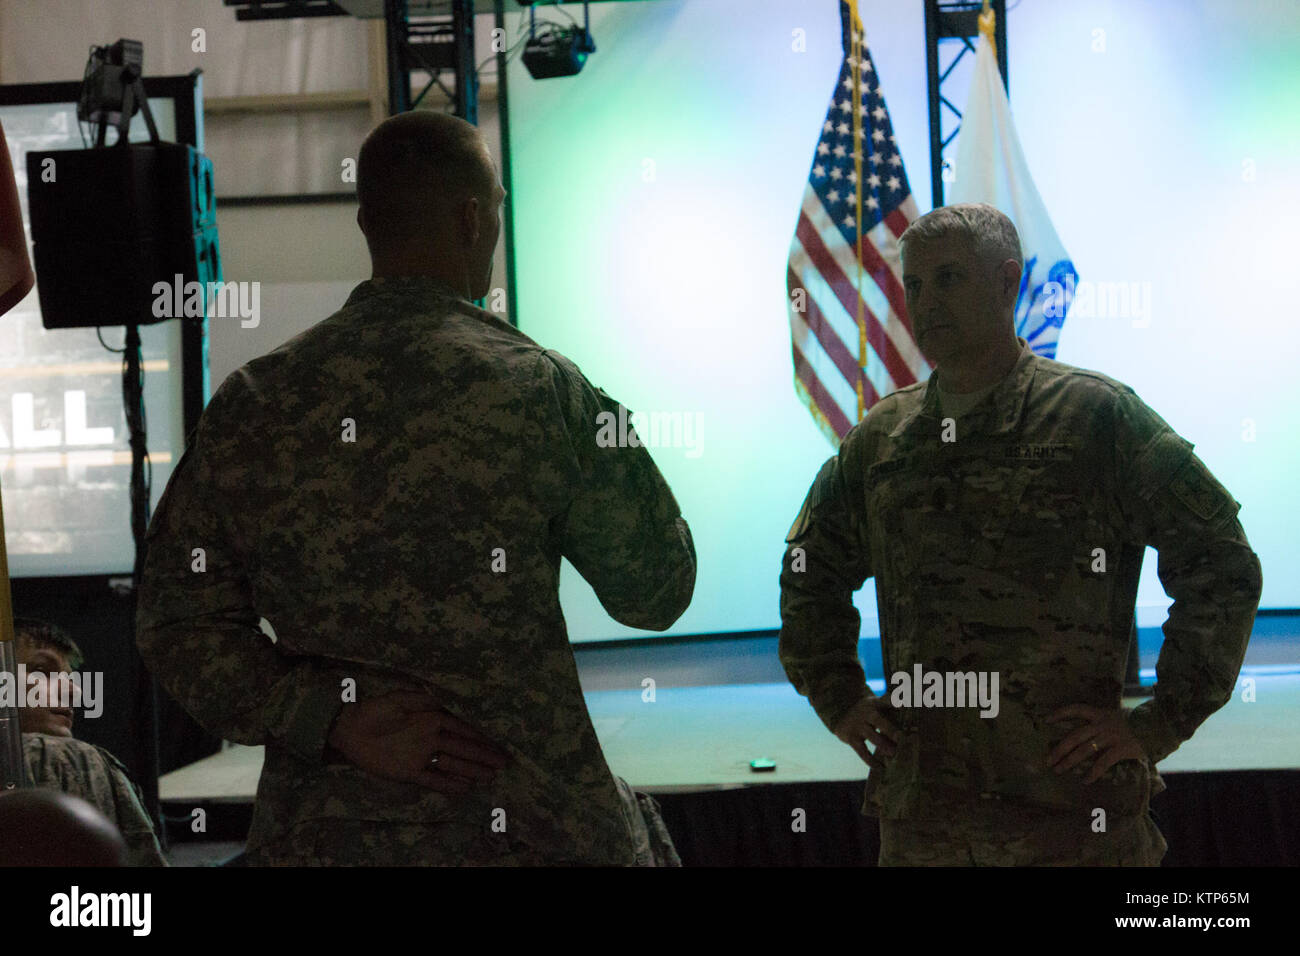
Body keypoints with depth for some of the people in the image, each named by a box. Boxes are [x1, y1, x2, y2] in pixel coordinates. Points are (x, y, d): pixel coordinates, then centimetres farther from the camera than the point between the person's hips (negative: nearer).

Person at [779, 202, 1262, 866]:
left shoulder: (1098, 415, -2)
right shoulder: (876, 442, 11)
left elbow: (1222, 568, -2)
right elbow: (810, 579, 26)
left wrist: (1158, 724, -6)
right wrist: (839, 699, 13)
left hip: (1076, 808, -3)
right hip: (919, 809, 4)